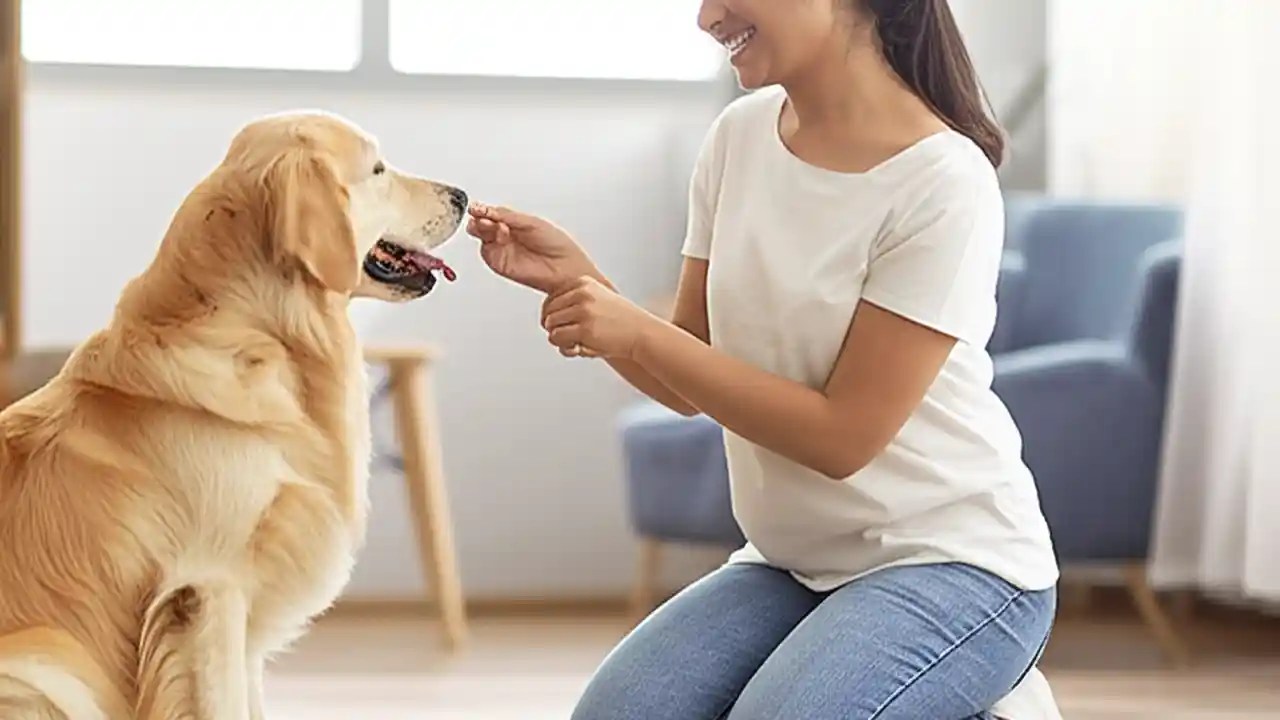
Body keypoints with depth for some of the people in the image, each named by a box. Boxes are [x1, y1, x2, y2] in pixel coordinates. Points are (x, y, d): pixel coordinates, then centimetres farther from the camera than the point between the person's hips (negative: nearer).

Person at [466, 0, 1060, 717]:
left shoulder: (942, 182, -18)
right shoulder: (740, 136, 1)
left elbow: (843, 436, -18)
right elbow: (689, 385, 5)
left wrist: (639, 334, -20)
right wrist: (575, 277, -12)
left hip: (951, 561, -5)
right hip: (794, 562, 6)